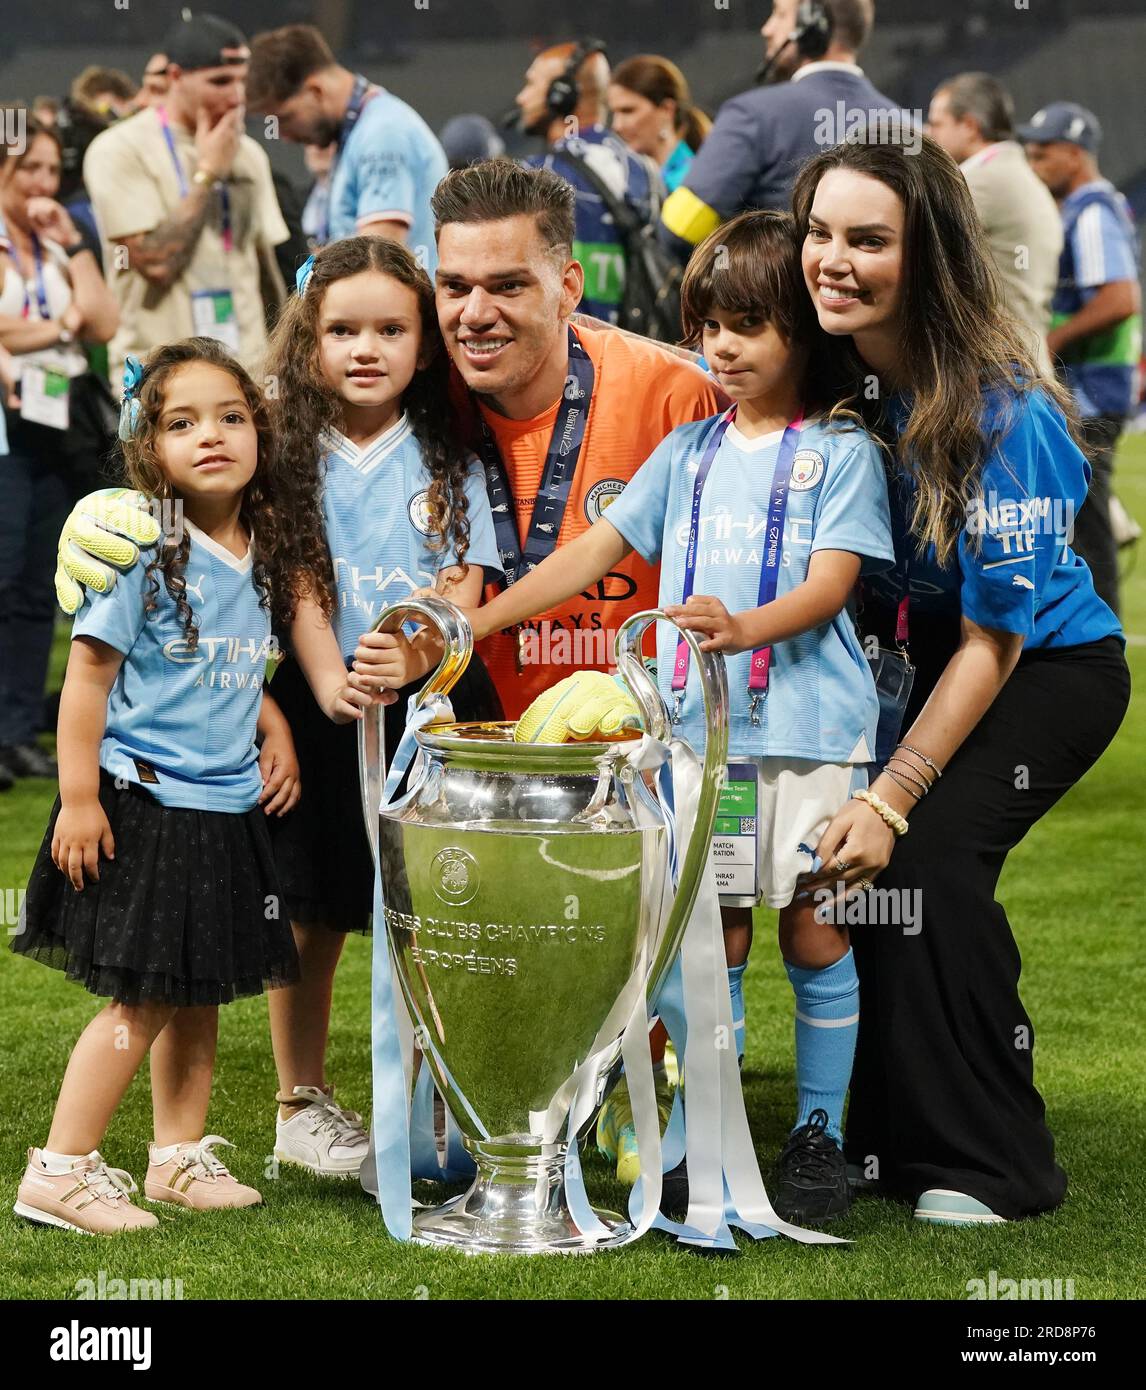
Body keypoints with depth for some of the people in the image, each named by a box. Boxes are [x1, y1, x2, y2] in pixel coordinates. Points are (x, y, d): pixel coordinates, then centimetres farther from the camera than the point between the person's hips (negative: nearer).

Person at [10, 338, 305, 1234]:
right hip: (143, 805, -7)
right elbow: (89, 673, -13)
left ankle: (180, 1156, 27)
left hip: (226, 806, 7)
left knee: (201, 991, 14)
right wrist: (79, 798, -16)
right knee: (142, 998, -6)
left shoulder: (262, 555, 7)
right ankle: (60, 1171, 3)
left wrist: (278, 735, 5)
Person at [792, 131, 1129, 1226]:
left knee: (926, 857, -22)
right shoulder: (831, 374, -11)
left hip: (1050, 669, -6)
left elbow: (995, 638, -24)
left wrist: (891, 799, -27)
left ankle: (993, 1165, -10)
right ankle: (889, 1142, 8)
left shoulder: (1001, 413, -29)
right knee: (854, 857, -8)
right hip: (920, 647, 6)